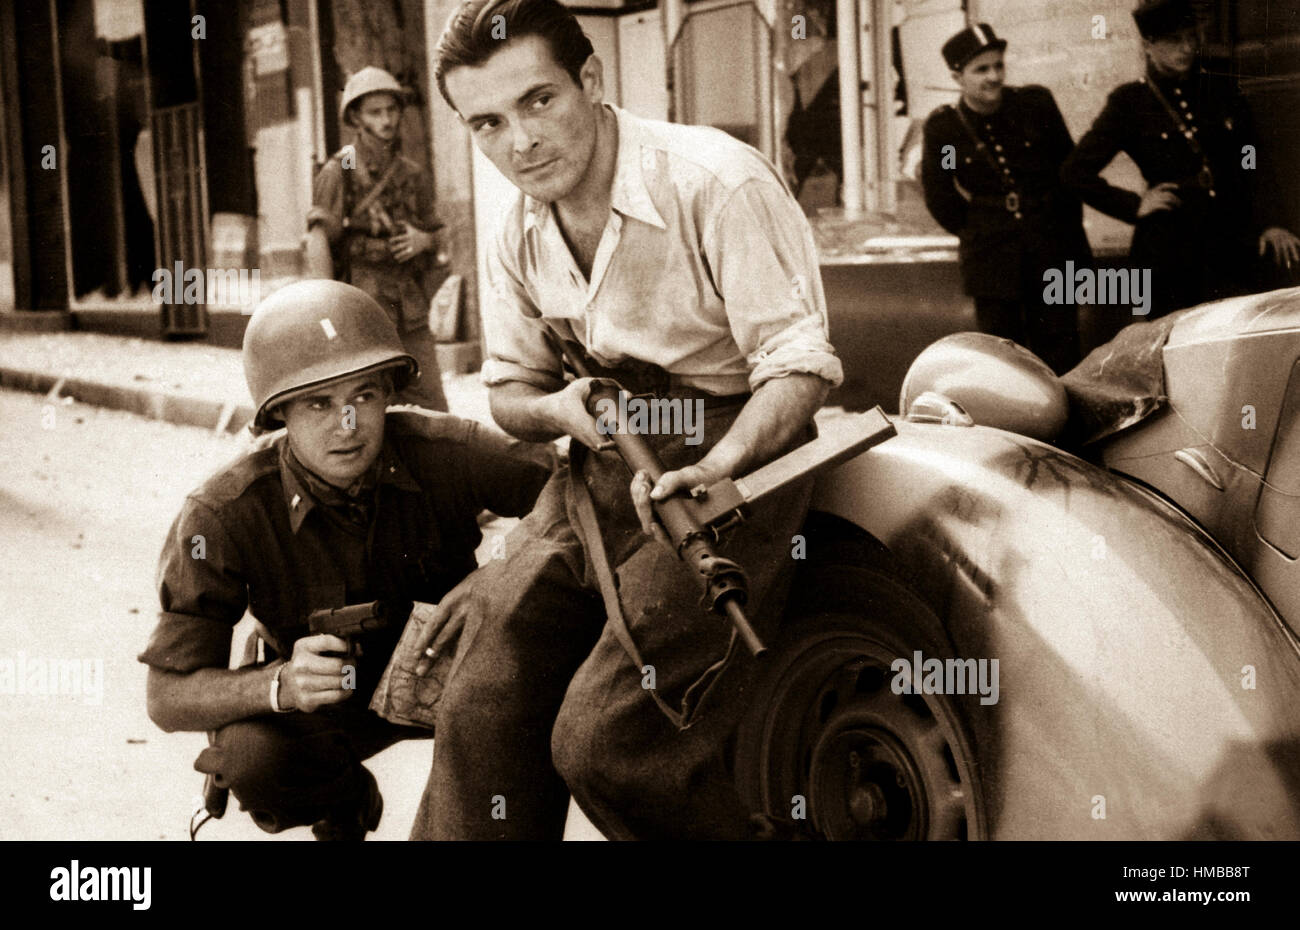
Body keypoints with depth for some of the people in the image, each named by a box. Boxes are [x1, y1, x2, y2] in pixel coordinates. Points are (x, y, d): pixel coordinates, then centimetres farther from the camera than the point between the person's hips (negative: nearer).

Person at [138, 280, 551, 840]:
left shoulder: (445, 452, -27)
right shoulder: (224, 516, -28)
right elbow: (169, 698, -25)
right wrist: (282, 685, -46)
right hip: (332, 693, 0)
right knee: (251, 756, -32)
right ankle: (347, 805, 5)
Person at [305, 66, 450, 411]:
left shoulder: (414, 176, 15)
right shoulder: (339, 172, -1)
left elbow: (432, 234, 26)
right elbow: (318, 242, -8)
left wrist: (424, 239, 0)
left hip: (411, 315, 5)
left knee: (433, 414, 3)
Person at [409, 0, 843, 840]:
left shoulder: (717, 182, -16)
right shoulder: (521, 234, 7)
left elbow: (802, 362, -18)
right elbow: (509, 390, 18)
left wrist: (716, 464, -36)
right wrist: (559, 409, -7)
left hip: (730, 465, -7)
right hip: (603, 469, 7)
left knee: (607, 740, -17)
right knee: (478, 713, -3)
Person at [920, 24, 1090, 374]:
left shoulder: (1036, 103, -1)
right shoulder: (942, 127, -4)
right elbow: (939, 198, 8)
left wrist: (1065, 225, 11)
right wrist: (976, 233, 8)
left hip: (1053, 252, 1)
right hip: (991, 261, -1)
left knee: (1059, 357, 3)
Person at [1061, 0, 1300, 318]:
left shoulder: (1221, 90, 11)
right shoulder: (1128, 103, 1)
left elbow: (1254, 161, 14)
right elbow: (1075, 171, 2)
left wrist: (1269, 222, 2)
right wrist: (1134, 206, -2)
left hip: (1232, 248, 3)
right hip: (1169, 253, -3)